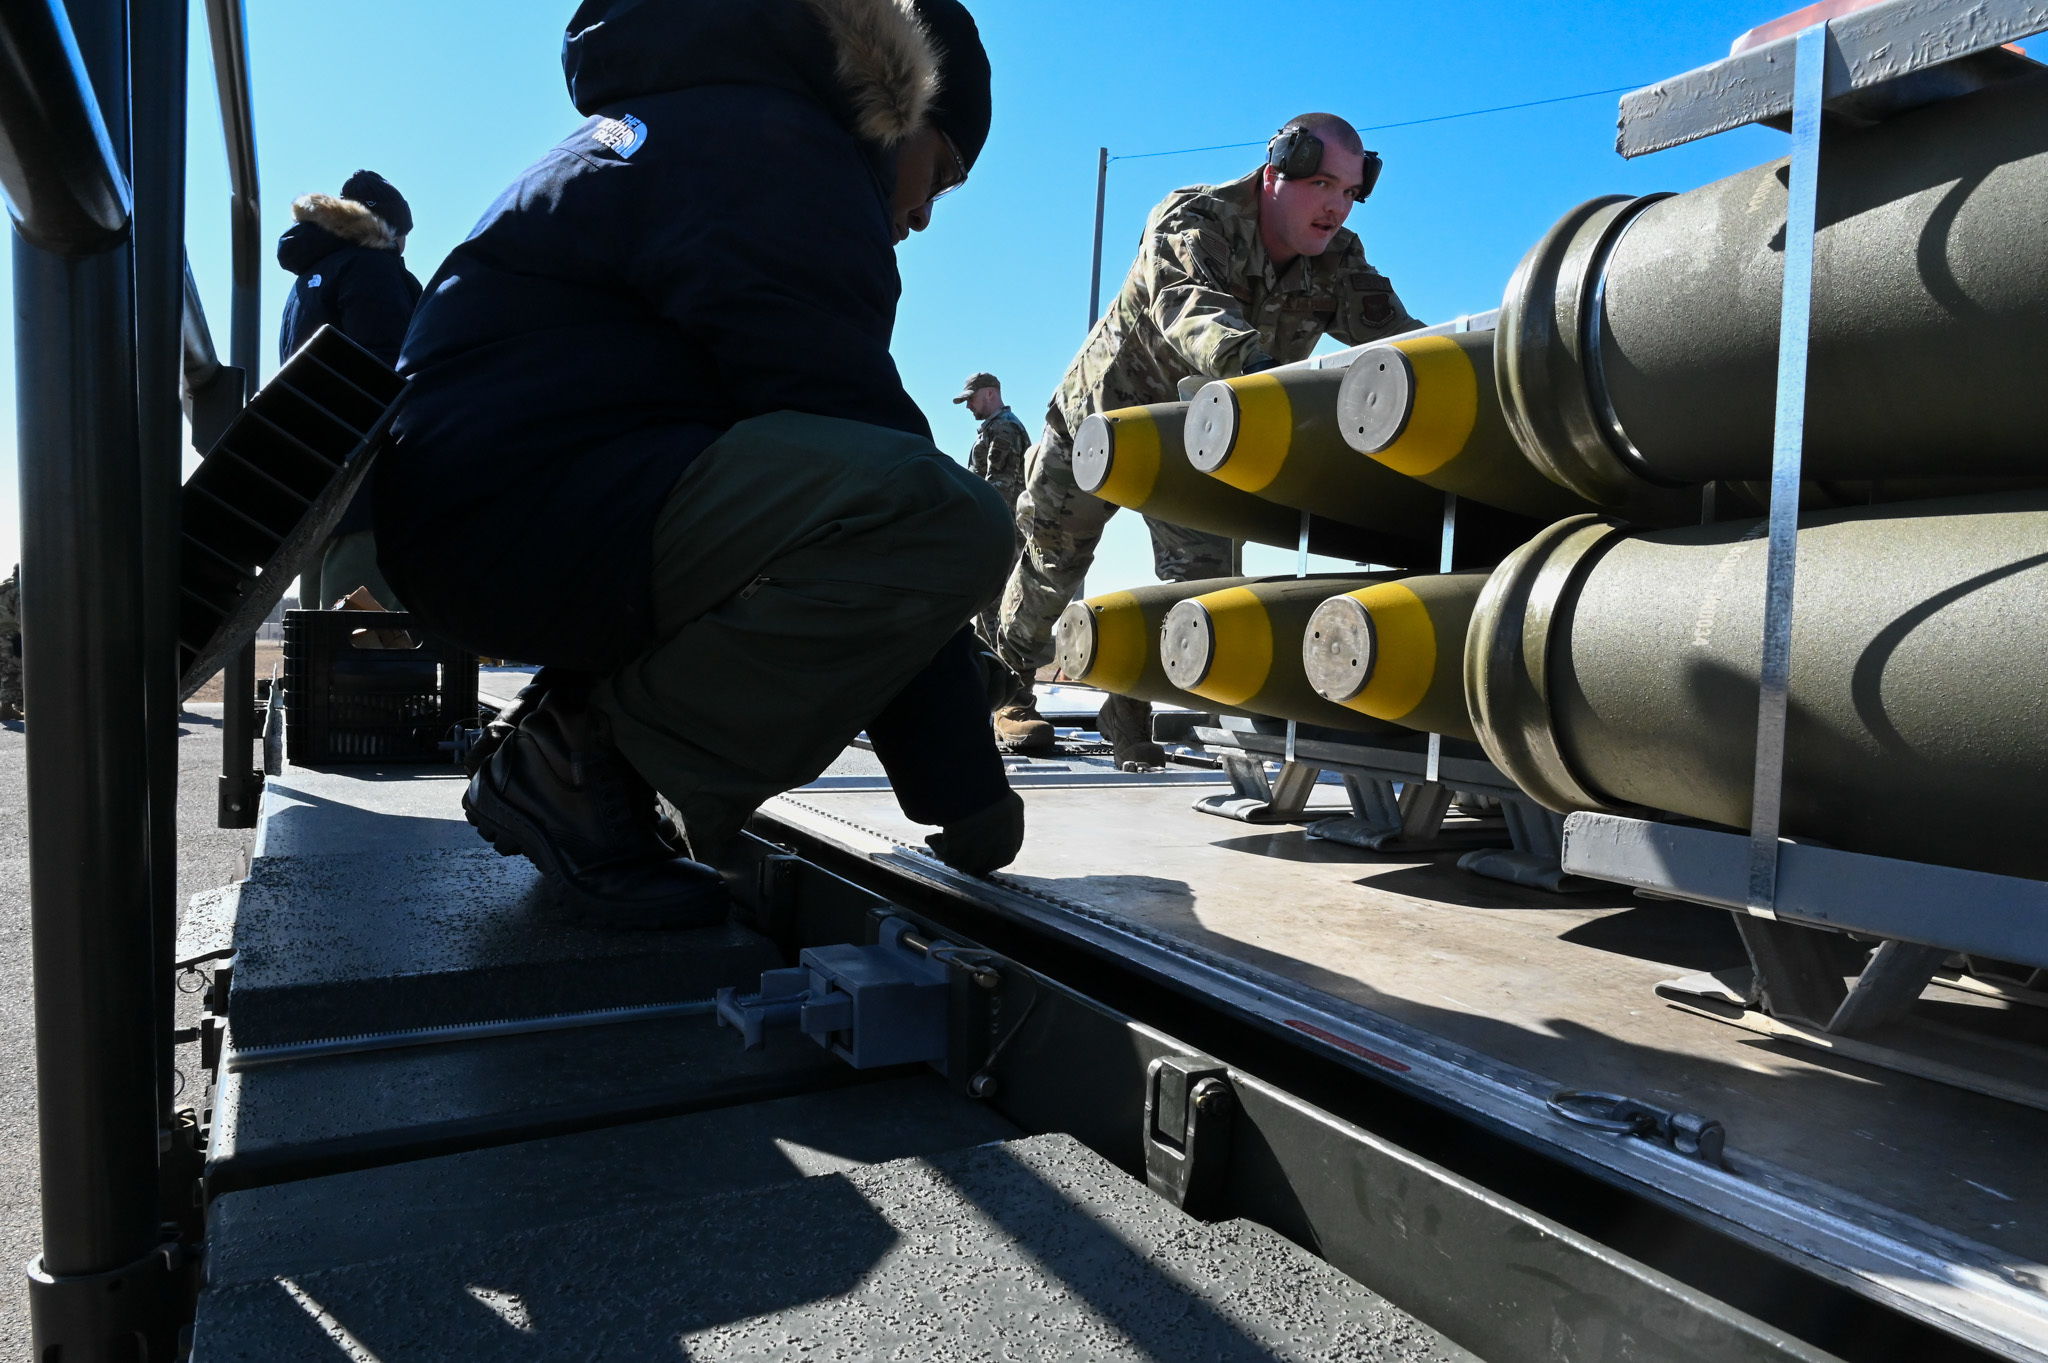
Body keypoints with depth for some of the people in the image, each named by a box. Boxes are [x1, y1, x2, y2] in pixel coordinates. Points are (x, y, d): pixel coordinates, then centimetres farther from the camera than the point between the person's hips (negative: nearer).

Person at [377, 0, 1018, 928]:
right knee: (944, 523, -25)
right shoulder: (780, 150, -5)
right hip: (514, 512, -11)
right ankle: (582, 771, -11)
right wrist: (963, 779, -11)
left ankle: (580, 721, 10)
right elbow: (869, 459, -14)